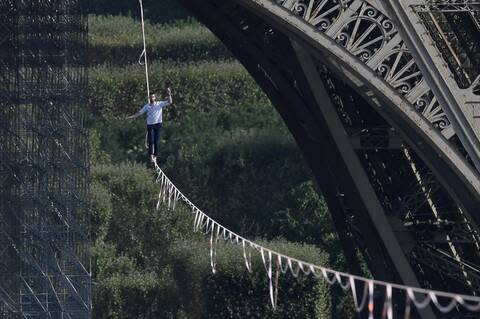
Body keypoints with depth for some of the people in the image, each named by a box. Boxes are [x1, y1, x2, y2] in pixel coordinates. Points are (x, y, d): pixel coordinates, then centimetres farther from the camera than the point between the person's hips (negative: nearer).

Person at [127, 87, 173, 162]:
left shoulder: (160, 104, 6)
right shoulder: (147, 106, 10)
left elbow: (170, 102, -1)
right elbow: (139, 113, 12)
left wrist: (169, 95, -15)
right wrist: (131, 117, 6)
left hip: (158, 124, -1)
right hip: (150, 124, 1)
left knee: (156, 141, 0)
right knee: (151, 140, -8)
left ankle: (155, 155, 6)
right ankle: (151, 155, -12)